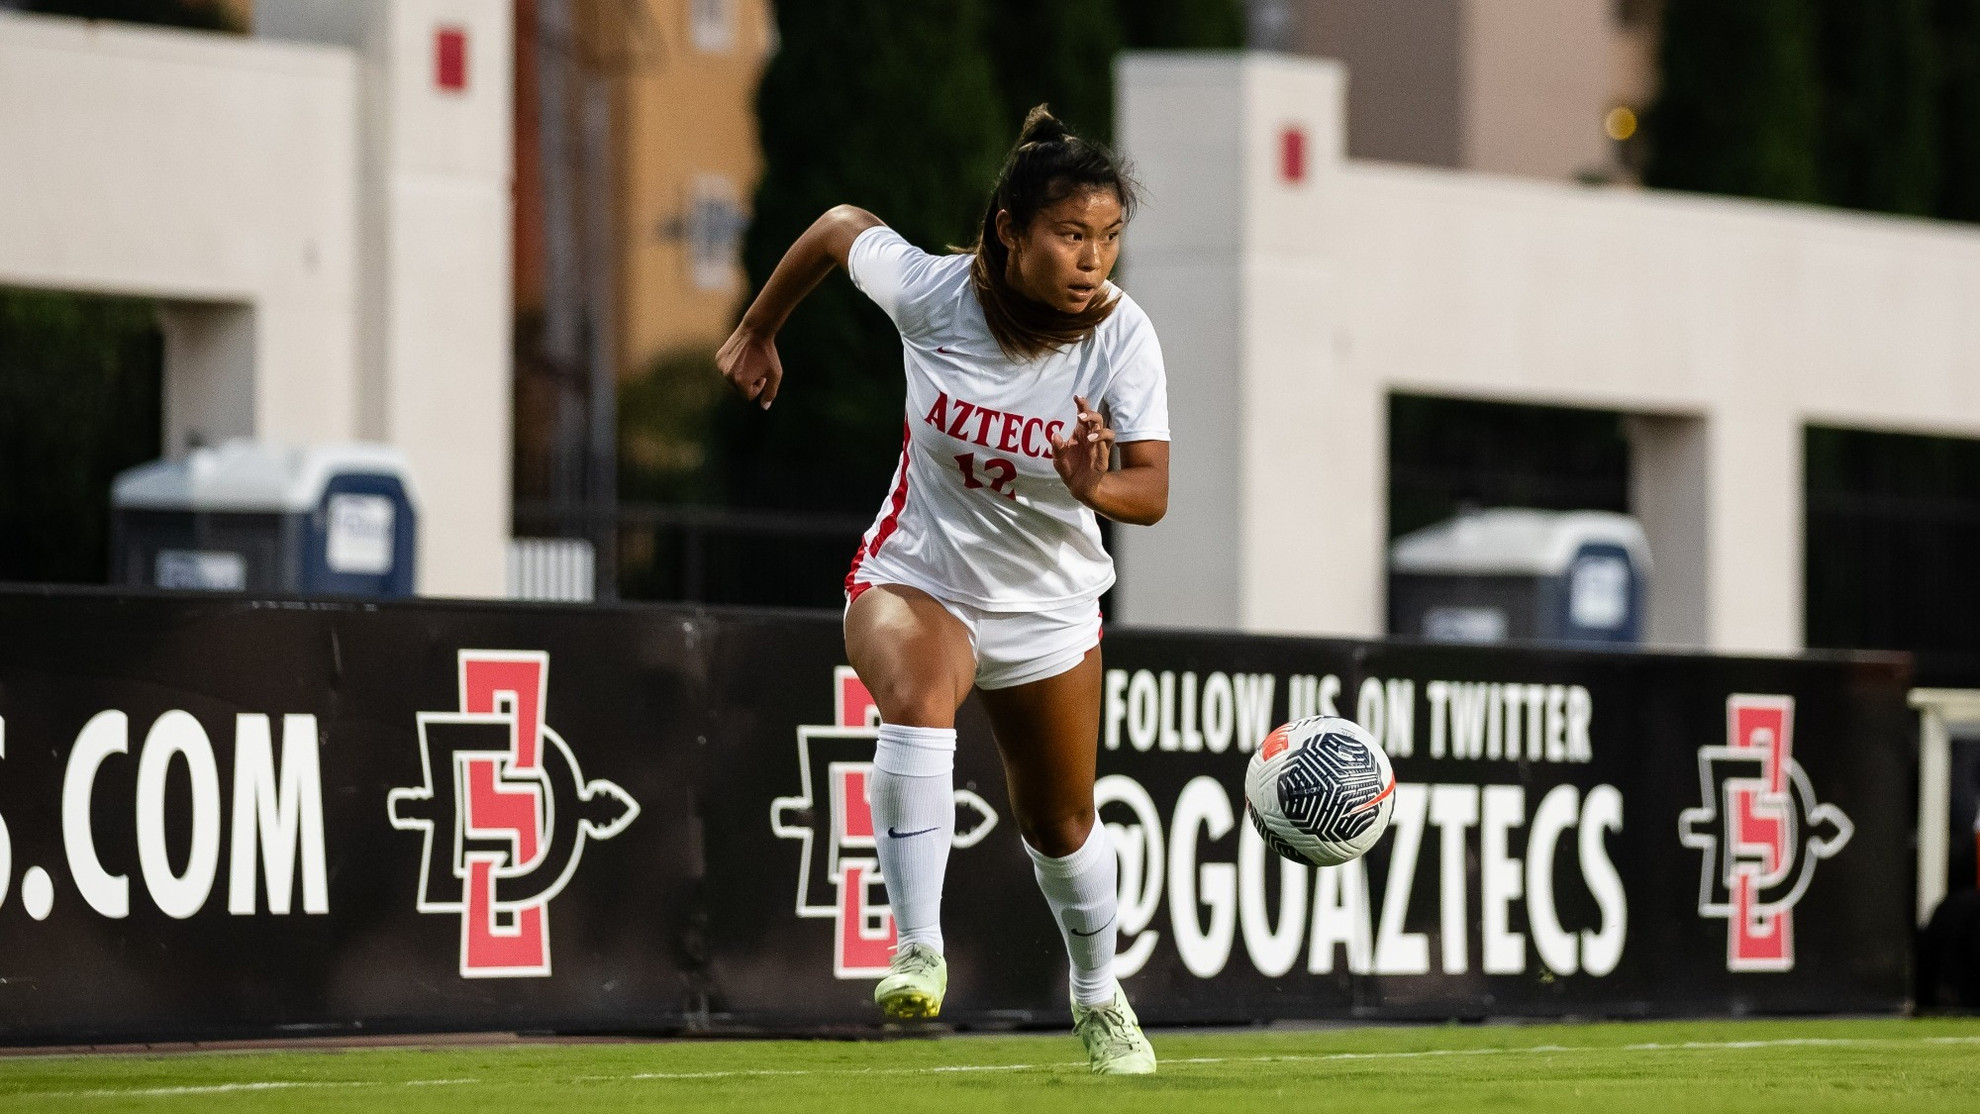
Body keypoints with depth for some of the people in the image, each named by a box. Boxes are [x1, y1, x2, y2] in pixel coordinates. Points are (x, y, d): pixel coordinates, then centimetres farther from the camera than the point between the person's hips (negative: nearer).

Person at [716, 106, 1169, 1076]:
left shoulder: (1121, 335, -20)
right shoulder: (930, 290, -21)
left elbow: (1152, 491, -22)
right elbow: (840, 227, -1)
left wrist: (1096, 487, -45)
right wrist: (757, 333, 11)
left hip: (1048, 599, 2)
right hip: (917, 576, -2)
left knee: (1060, 822, 15)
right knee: (918, 704, -36)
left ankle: (1097, 996, 42)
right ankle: (918, 952, -33)